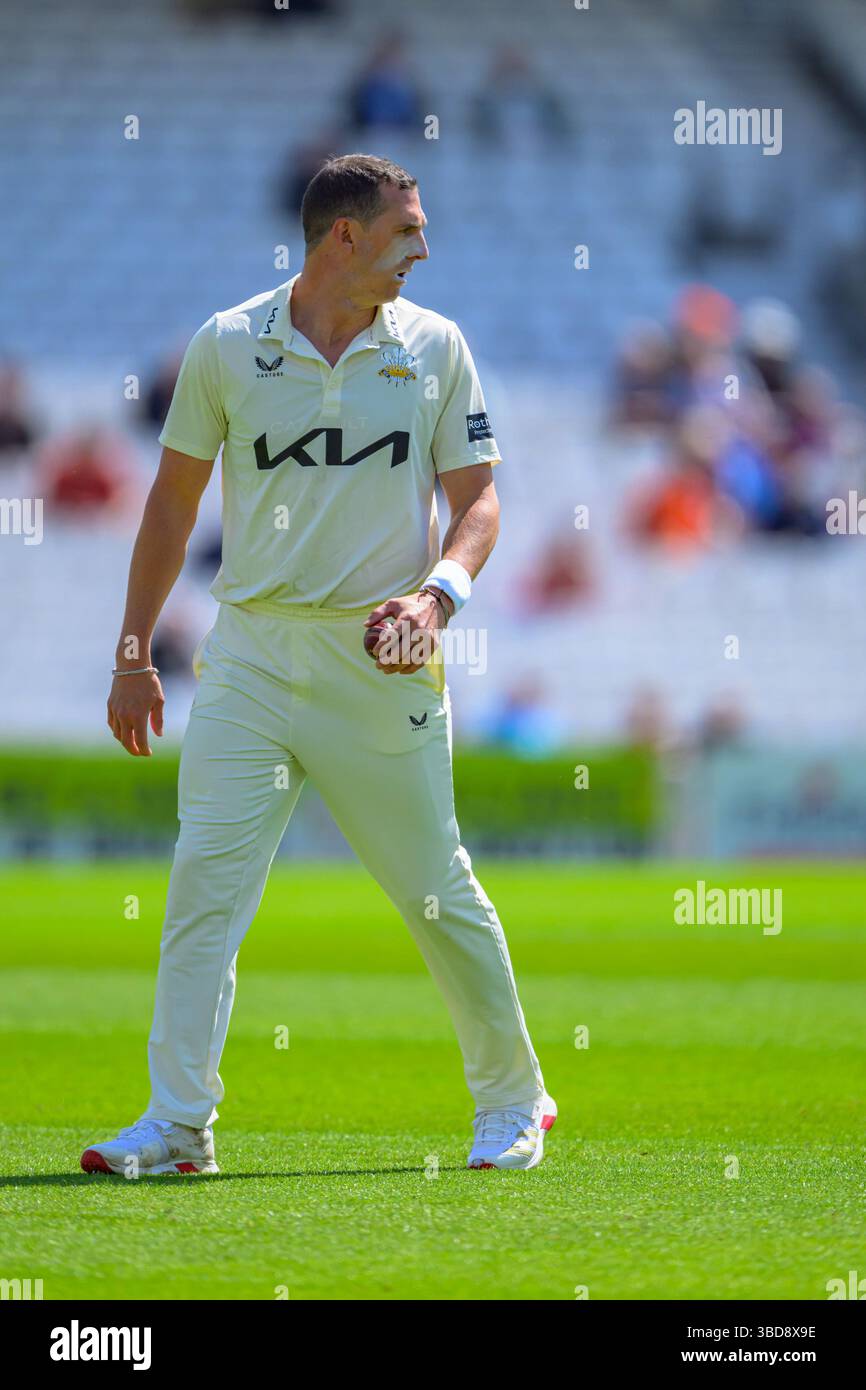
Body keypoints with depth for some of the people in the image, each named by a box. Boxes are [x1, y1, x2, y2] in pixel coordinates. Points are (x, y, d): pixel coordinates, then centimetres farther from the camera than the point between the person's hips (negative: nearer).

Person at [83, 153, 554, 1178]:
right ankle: (178, 1123, -8)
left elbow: (477, 497, 5)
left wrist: (438, 593, -16)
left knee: (438, 891, 5)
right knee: (204, 881, -10)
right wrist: (133, 656, 7)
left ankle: (512, 1101, 21)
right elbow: (173, 500, 9)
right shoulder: (226, 346, 2)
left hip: (380, 666, 0)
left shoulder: (435, 347, 4)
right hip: (250, 653, 0)